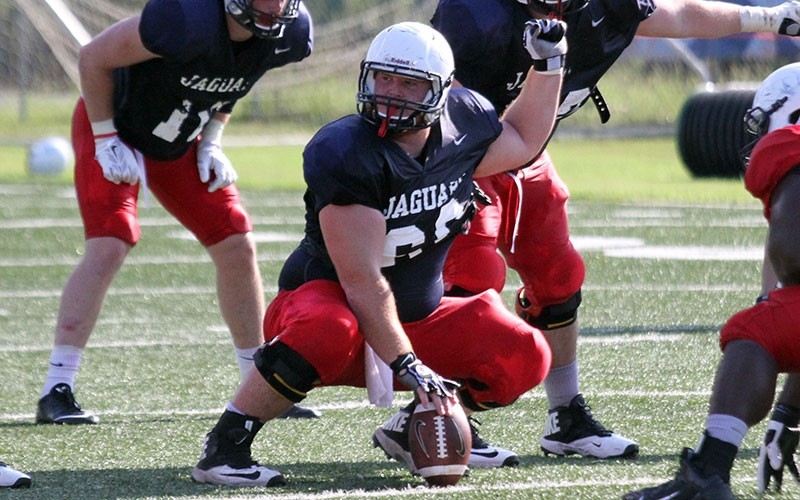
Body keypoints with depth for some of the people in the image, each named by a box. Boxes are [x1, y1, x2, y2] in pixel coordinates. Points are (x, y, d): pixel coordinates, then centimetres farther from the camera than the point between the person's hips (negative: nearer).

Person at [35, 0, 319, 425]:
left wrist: (211, 142, 0)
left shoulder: (288, 35, -15)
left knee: (237, 247, 3)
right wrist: (106, 141, -19)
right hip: (114, 124, -7)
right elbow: (94, 58, -24)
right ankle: (56, 393, -18)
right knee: (108, 247, -21)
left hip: (178, 142, 7)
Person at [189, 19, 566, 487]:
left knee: (524, 357, -10)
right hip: (328, 303, -7)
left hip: (418, 318, 7)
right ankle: (223, 448, -26)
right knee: (330, 333, -42)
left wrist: (549, 64, 8)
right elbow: (362, 282, -29)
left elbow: (524, 141, 20)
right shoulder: (344, 154, -27)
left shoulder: (463, 125, -5)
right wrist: (408, 367, -31)